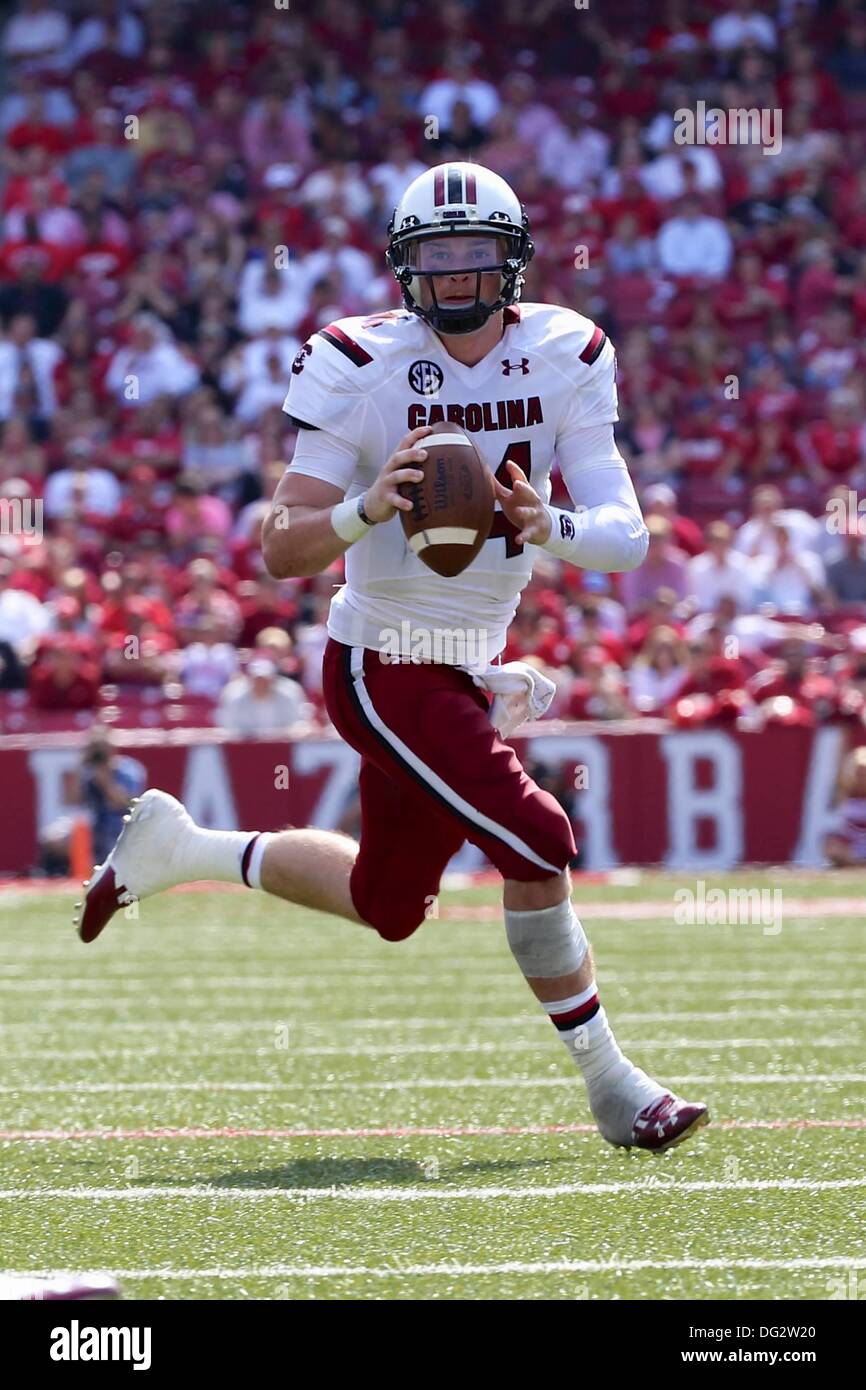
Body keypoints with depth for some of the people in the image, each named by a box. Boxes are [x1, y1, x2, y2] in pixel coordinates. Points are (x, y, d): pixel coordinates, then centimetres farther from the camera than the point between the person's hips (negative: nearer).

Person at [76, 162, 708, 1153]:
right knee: (536, 847, -18)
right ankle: (611, 1088, -4)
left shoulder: (565, 358, -6)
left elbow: (626, 537, -13)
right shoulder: (361, 369, -17)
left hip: (465, 667, 6)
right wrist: (366, 509, -38)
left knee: (387, 907, 19)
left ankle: (177, 849, 38)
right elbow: (281, 552, -18)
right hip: (385, 669, -6)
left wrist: (547, 525, -34)